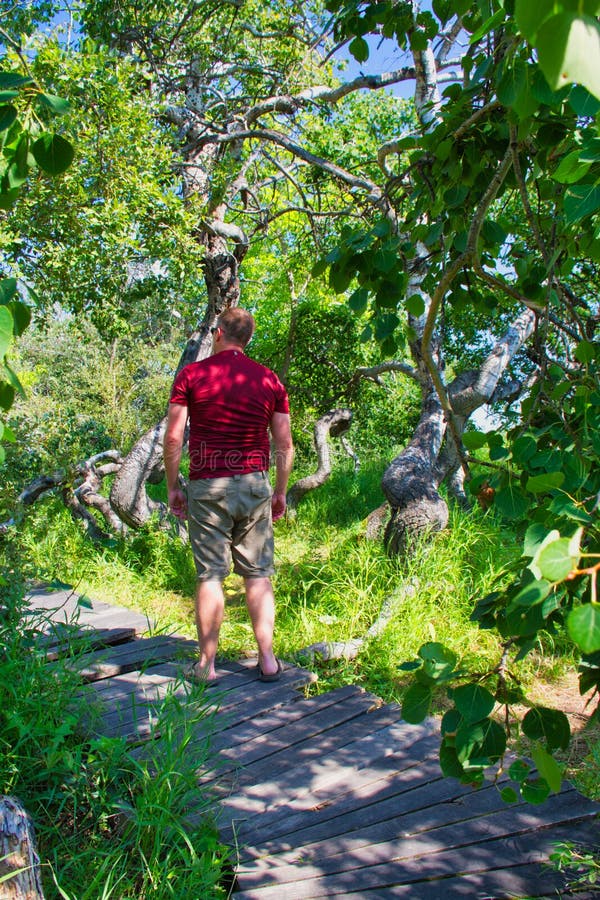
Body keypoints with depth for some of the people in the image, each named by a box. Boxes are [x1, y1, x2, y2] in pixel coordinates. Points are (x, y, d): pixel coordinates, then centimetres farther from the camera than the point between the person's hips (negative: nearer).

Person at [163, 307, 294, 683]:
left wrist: (173, 487, 5)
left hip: (207, 486, -2)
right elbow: (285, 445, 5)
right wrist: (281, 491, 15)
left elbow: (173, 437, -4)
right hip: (254, 484, 2)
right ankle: (268, 660, 14)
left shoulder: (191, 375, -1)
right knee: (258, 575, 9)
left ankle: (206, 664, 13)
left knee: (210, 576, 4)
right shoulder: (269, 380, 5)